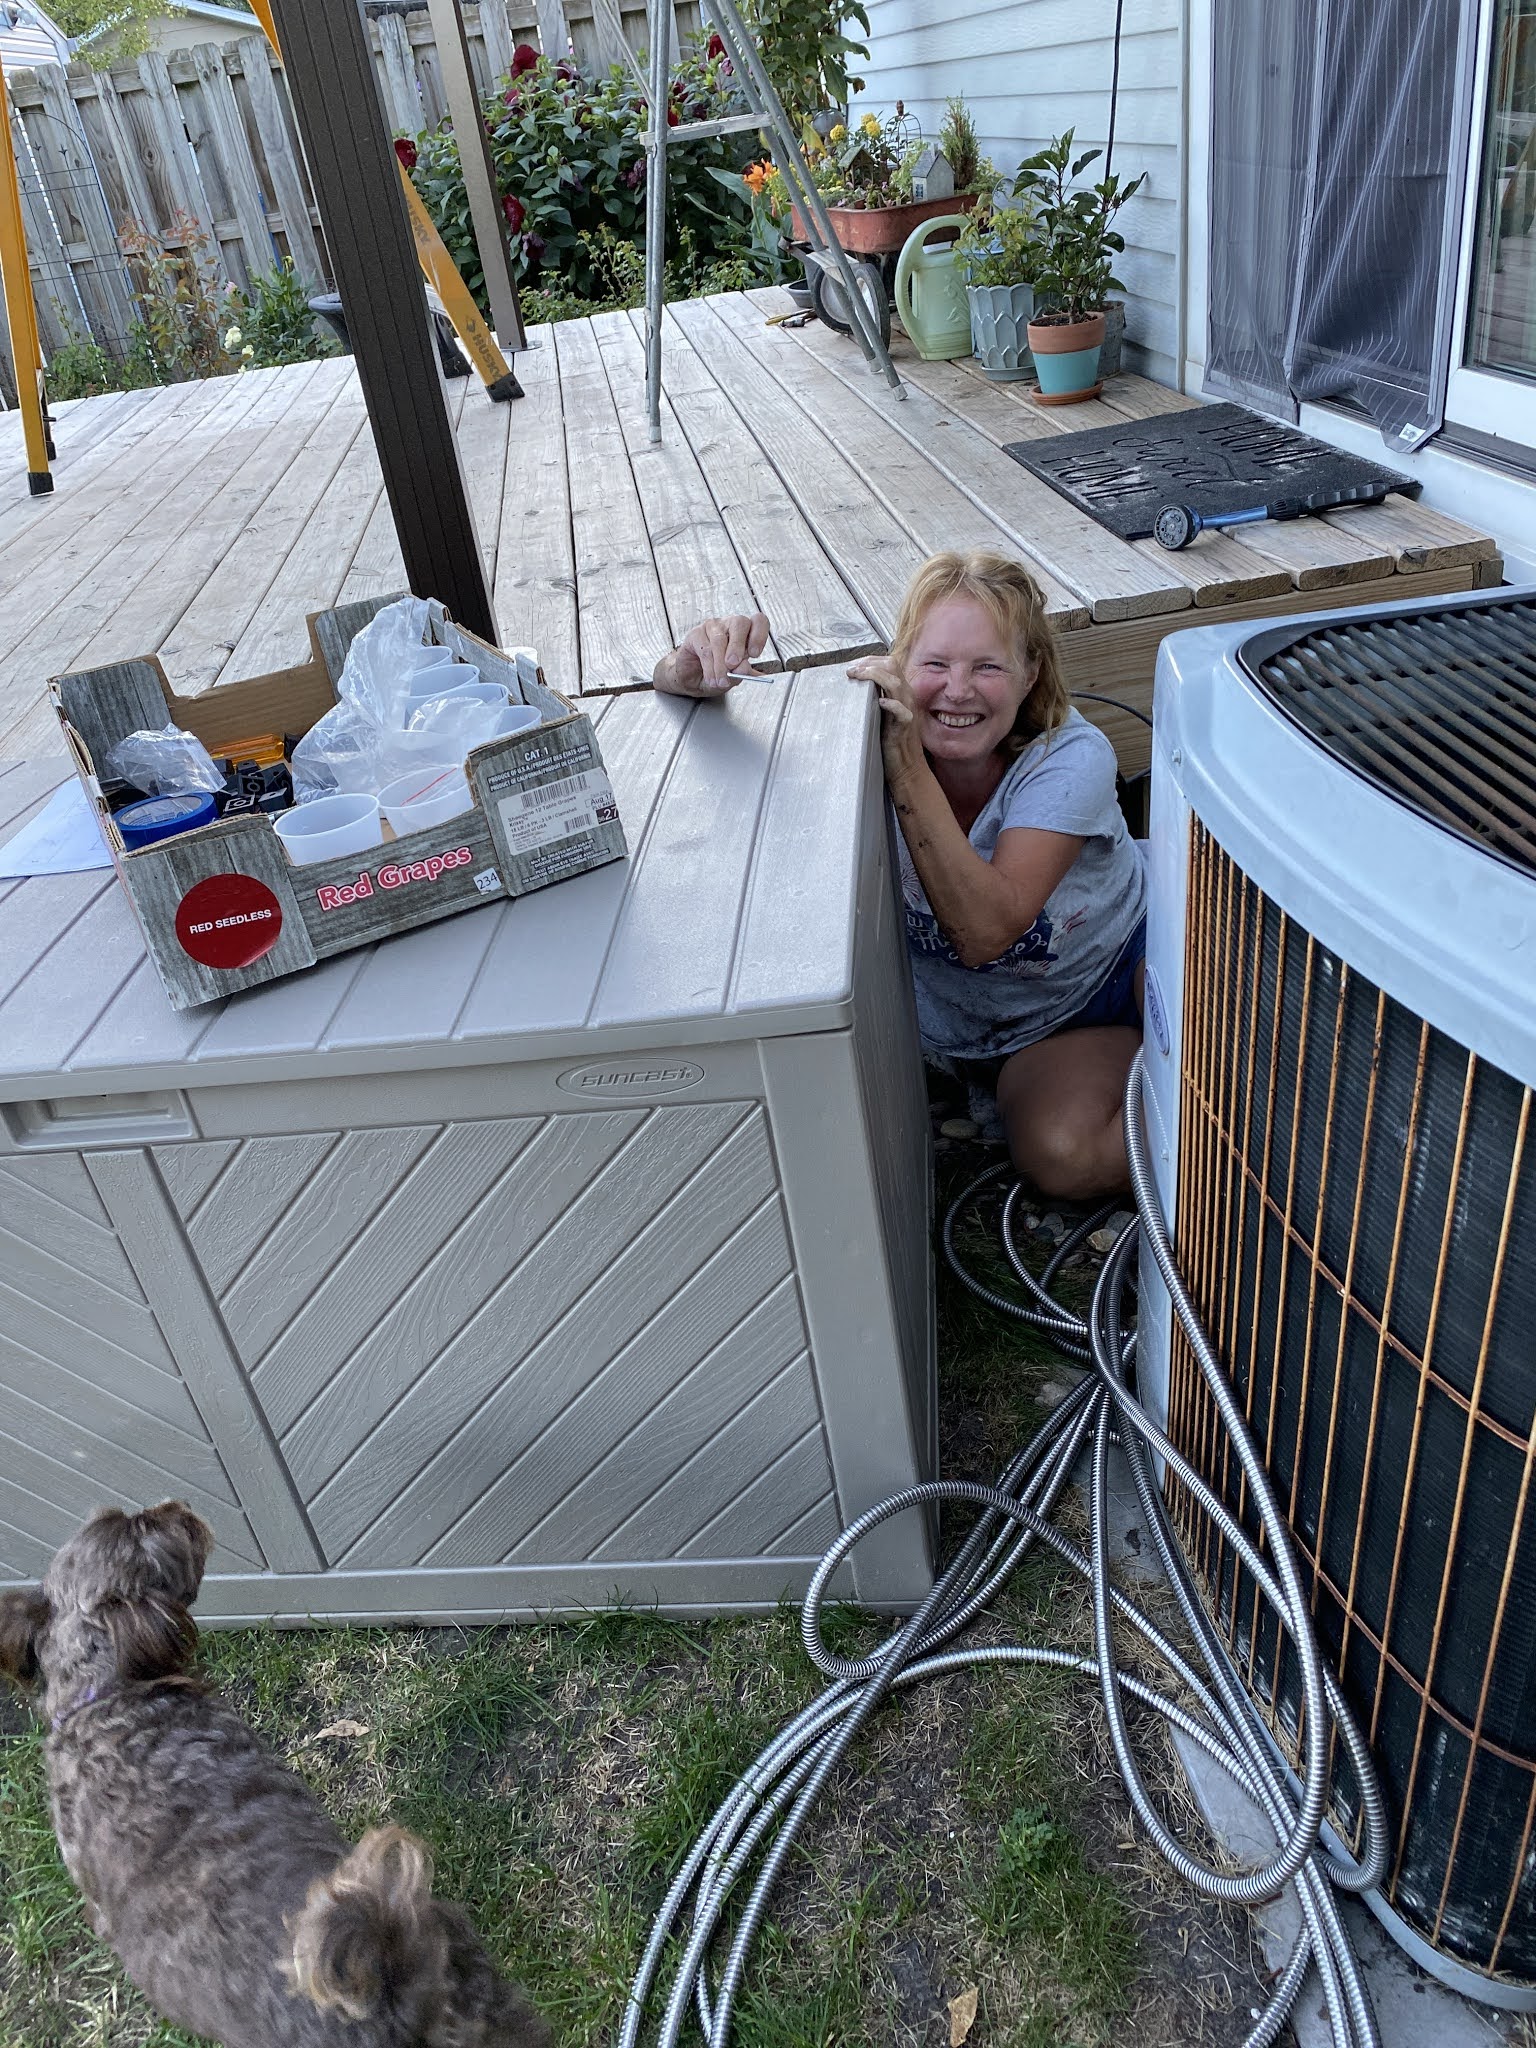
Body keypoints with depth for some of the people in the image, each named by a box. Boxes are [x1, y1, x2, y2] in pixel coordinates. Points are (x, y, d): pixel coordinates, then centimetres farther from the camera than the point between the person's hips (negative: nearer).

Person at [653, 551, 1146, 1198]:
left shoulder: (1070, 757, -25)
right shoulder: (872, 736, -18)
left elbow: (984, 932, -38)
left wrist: (905, 762, -42)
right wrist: (693, 669, -41)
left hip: (1127, 963, -2)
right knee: (1056, 1153, -28)